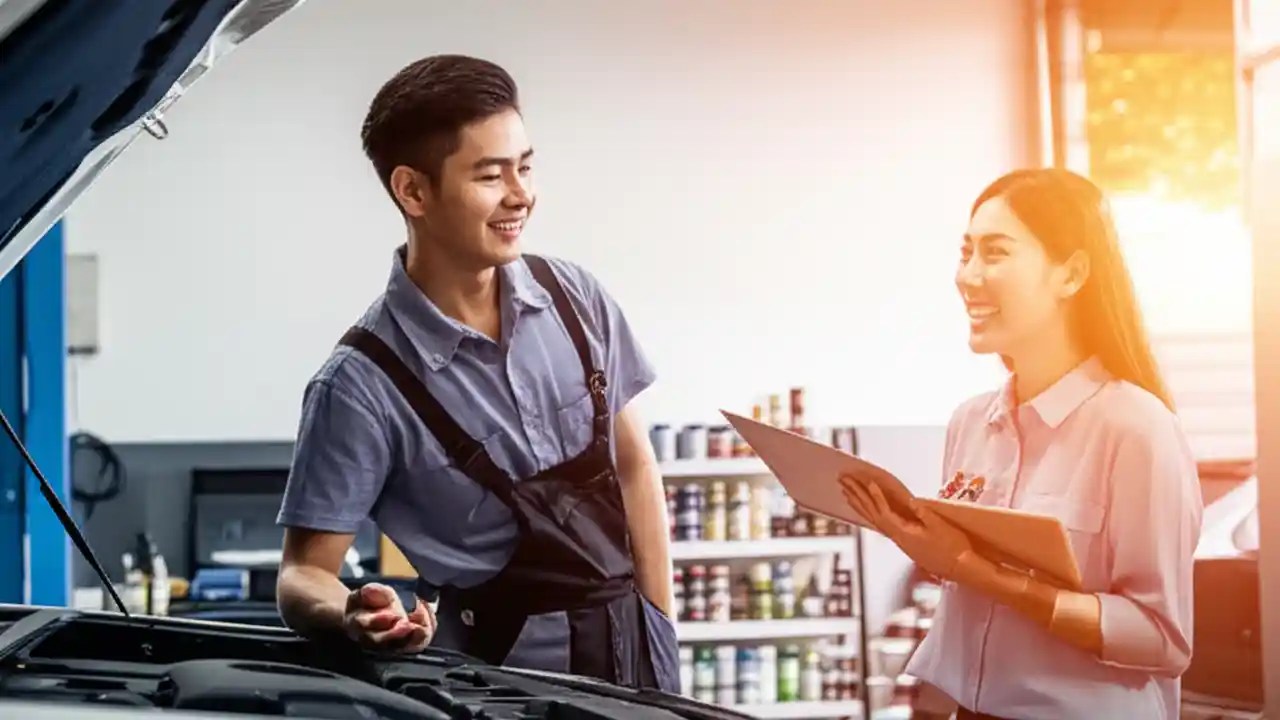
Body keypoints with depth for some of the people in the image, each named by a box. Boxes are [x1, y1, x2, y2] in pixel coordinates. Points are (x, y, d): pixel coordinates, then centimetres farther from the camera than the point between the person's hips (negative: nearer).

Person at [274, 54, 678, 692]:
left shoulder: (573, 297, -2)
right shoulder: (365, 383, -17)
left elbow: (634, 468, 7)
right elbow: (305, 573, -14)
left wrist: (661, 635, 5)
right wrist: (353, 617, -37)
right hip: (506, 669, -4)